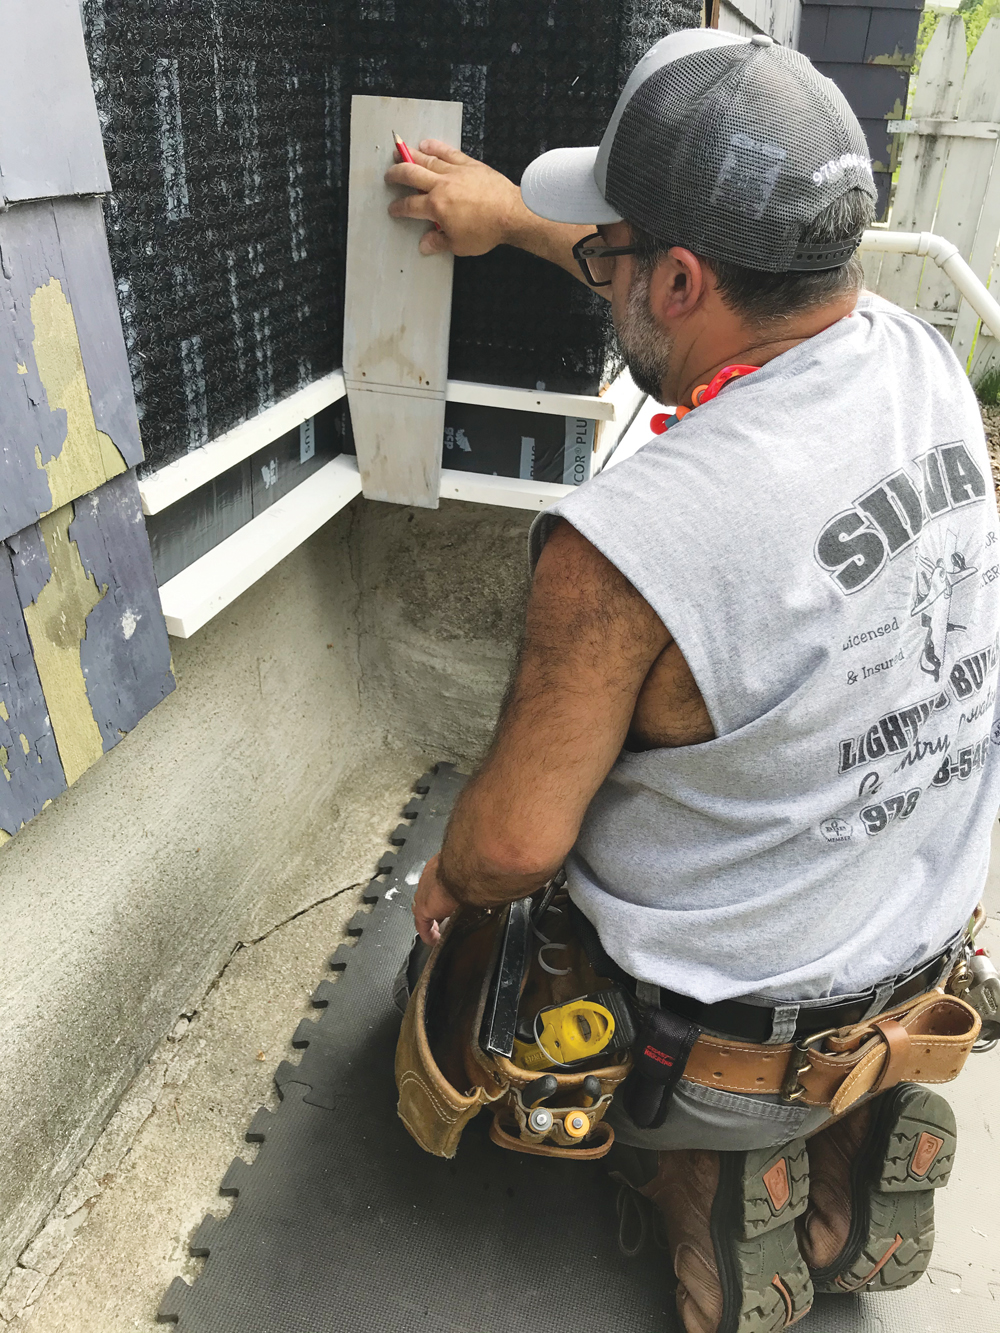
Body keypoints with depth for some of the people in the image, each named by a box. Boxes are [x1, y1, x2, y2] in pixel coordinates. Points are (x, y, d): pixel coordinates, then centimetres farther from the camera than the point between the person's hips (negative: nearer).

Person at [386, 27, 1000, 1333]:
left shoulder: (626, 540, -35)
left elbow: (515, 844, -24)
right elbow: (731, 296, 8)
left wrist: (444, 880, 1)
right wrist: (513, 216, 18)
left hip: (724, 1024, -6)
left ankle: (716, 1191, 11)